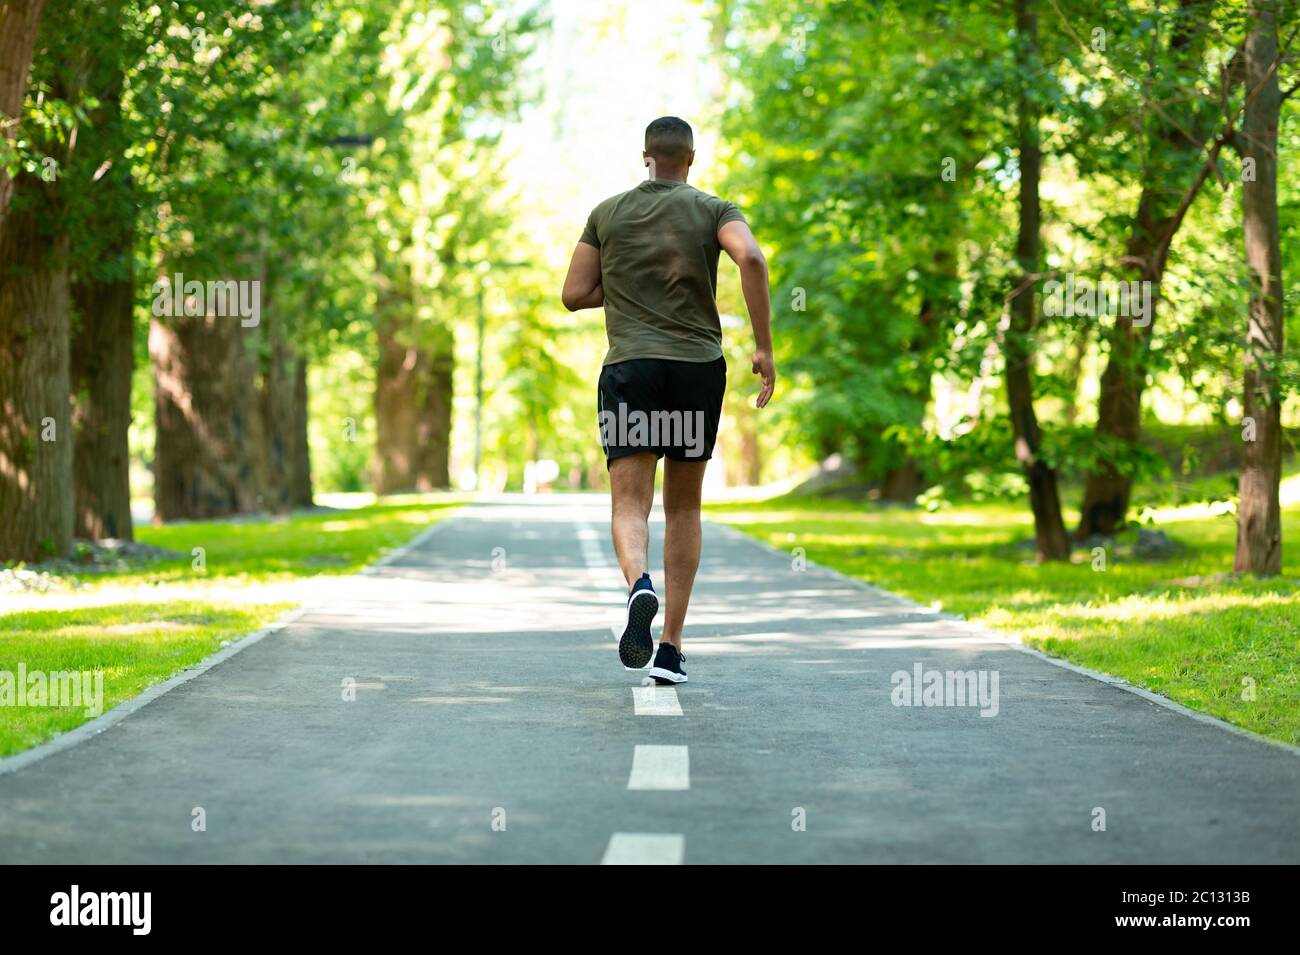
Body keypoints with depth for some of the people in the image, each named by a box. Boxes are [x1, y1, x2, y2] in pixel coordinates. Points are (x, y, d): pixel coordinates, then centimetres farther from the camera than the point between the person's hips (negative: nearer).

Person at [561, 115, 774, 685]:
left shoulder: (608, 213, 9)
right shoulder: (713, 210, 4)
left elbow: (574, 294, 7)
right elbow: (752, 258, -16)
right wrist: (764, 347, -12)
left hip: (629, 367, 0)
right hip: (698, 364, 1)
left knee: (629, 504, -5)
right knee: (684, 506, 13)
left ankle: (640, 585, -39)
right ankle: (671, 649, 10)